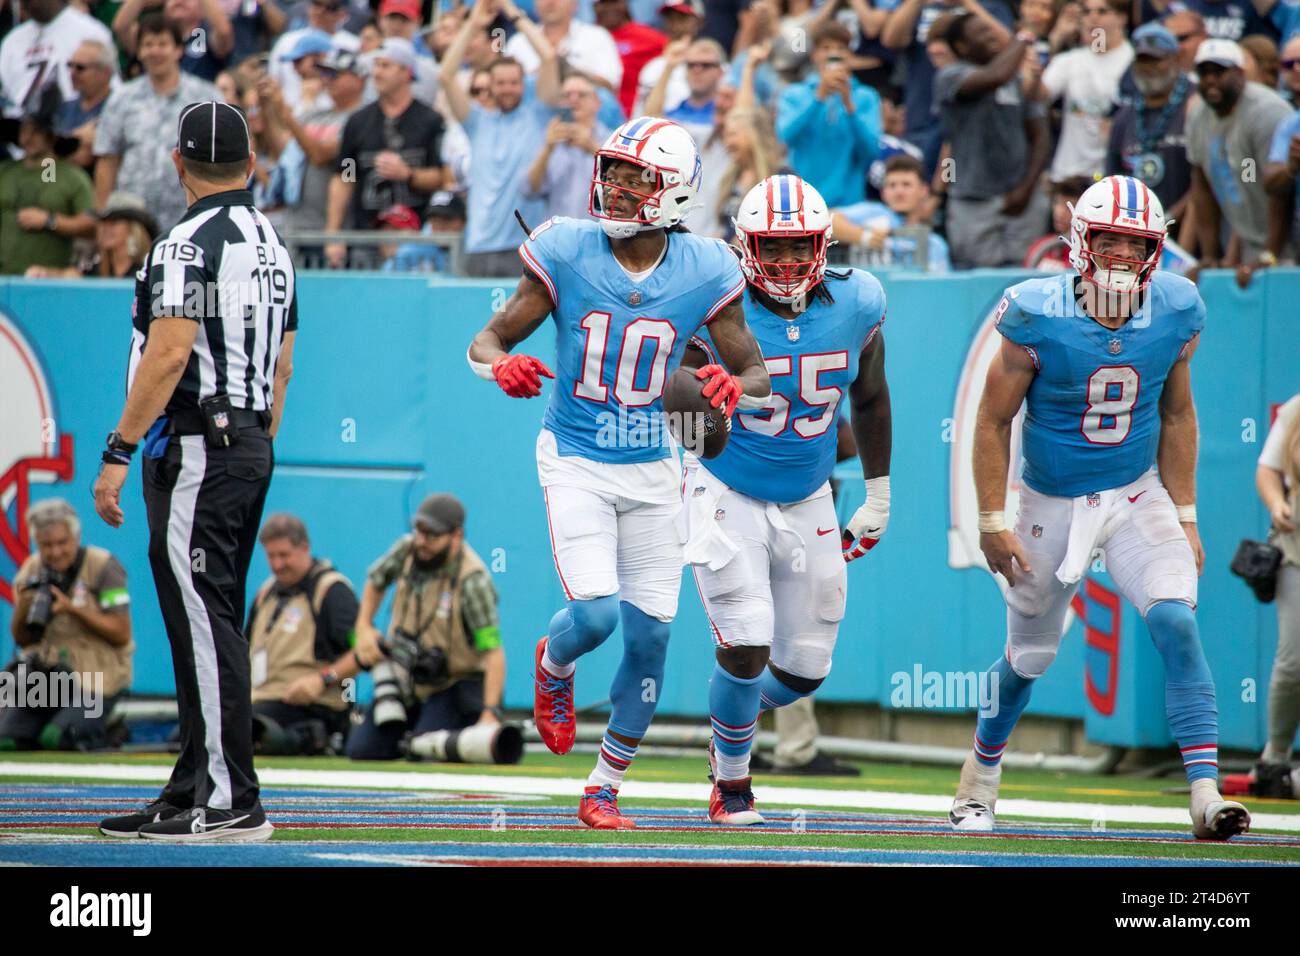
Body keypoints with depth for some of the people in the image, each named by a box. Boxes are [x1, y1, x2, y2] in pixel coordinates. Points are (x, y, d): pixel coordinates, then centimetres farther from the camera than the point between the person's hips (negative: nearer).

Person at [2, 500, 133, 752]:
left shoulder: (103, 567, -9)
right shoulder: (31, 571, 7)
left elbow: (122, 634, -13)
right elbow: (21, 639, 11)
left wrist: (73, 608, -22)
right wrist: (24, 607, -12)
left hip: (94, 680, -6)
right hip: (44, 671, 6)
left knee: (56, 740, -29)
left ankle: (97, 732, -2)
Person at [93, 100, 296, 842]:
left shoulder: (189, 245, -13)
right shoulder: (274, 246, 14)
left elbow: (169, 355, -21)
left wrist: (119, 453, -20)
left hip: (196, 450, -9)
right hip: (251, 447, 9)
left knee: (204, 622, -9)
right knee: (212, 627, 12)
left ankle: (232, 801, -12)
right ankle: (193, 794, 15)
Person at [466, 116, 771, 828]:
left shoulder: (702, 272, -6)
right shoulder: (566, 254, -10)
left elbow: (758, 378, 1)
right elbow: (485, 341, -3)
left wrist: (734, 386, -23)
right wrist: (502, 365, -27)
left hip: (651, 468, 2)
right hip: (576, 463, -2)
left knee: (648, 636, 2)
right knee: (594, 615, -18)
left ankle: (605, 789, 19)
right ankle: (553, 666, 21)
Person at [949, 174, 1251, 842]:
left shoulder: (1174, 316, -10)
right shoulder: (1038, 318, -19)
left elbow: (1177, 418, 5)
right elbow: (993, 421, -9)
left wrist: (1185, 518, 4)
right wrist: (992, 524, -12)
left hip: (1137, 496, 1)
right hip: (1052, 505, -1)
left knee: (1176, 625, -20)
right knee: (1028, 656, 13)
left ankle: (1205, 794, -22)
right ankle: (981, 774, 41)